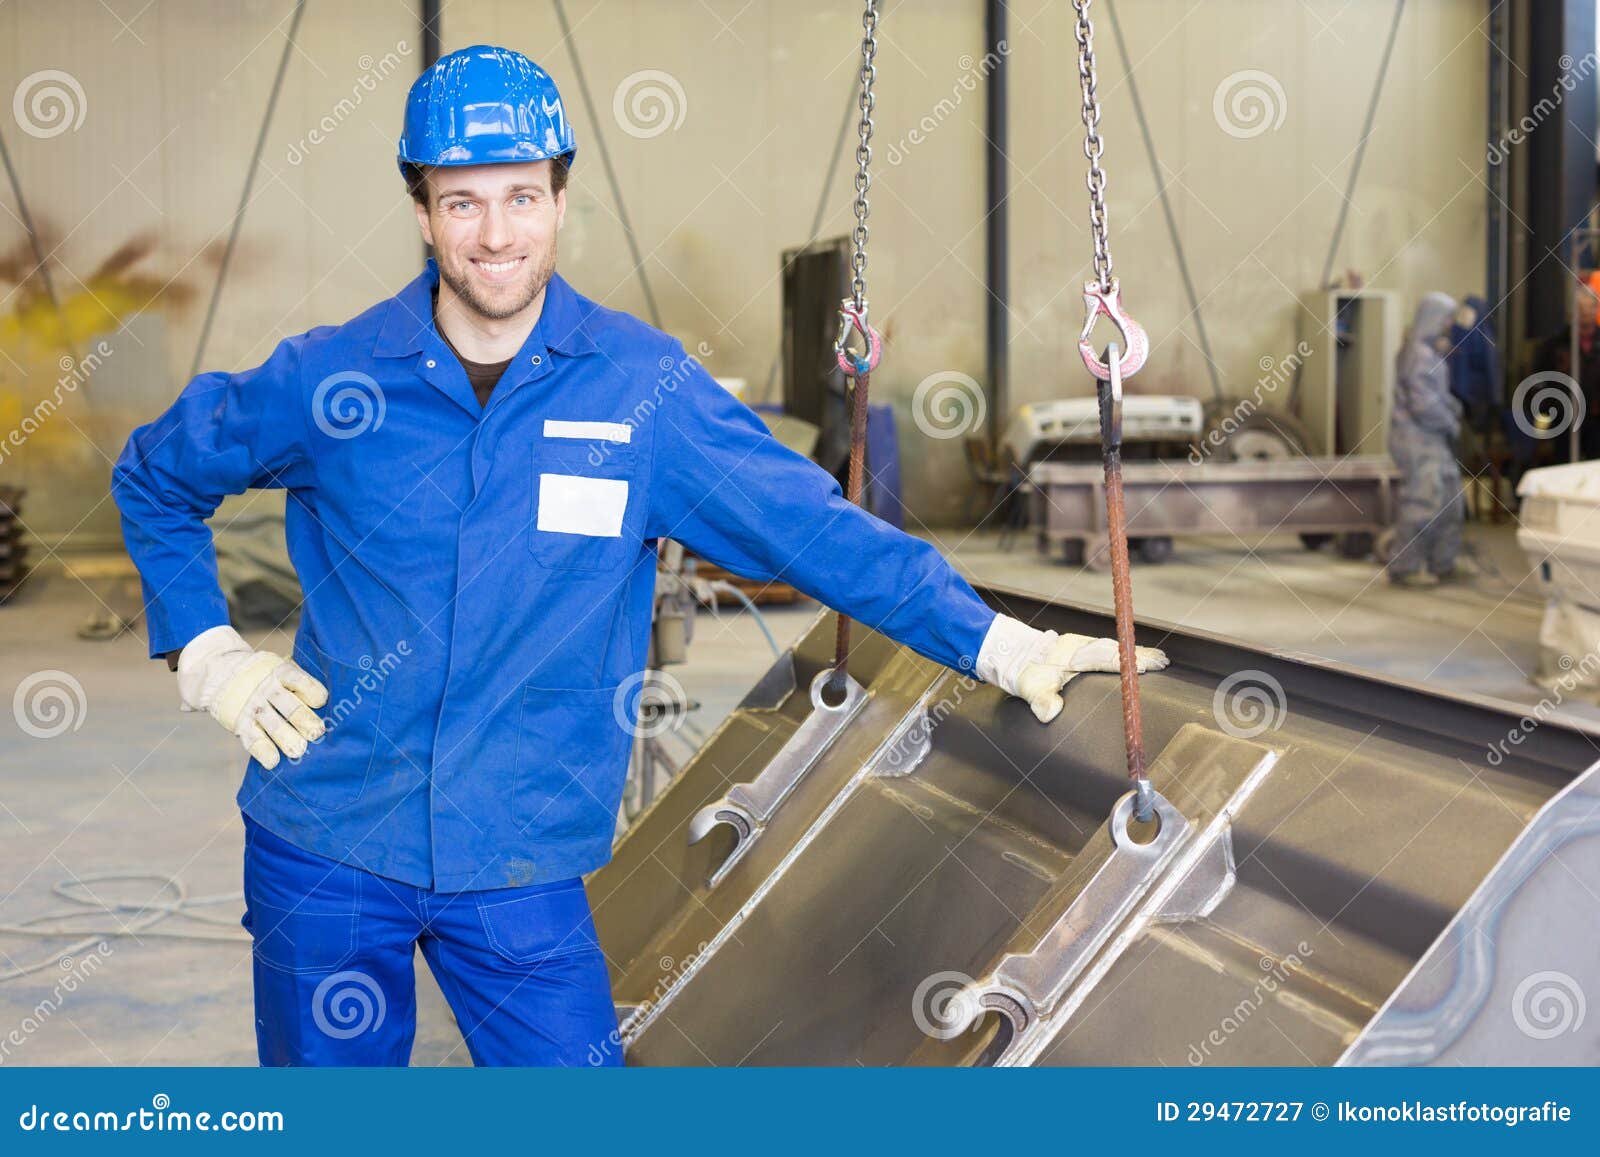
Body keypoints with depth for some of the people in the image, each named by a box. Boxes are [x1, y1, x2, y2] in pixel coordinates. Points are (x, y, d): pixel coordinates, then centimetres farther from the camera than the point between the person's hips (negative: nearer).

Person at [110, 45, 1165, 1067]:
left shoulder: (641, 386, -6)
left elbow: (815, 527, -8)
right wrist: (207, 658, 2)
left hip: (520, 865, 0)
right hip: (325, 848, 1)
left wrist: (999, 645, -15)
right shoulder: (329, 381, -5)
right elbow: (155, 476, 11)